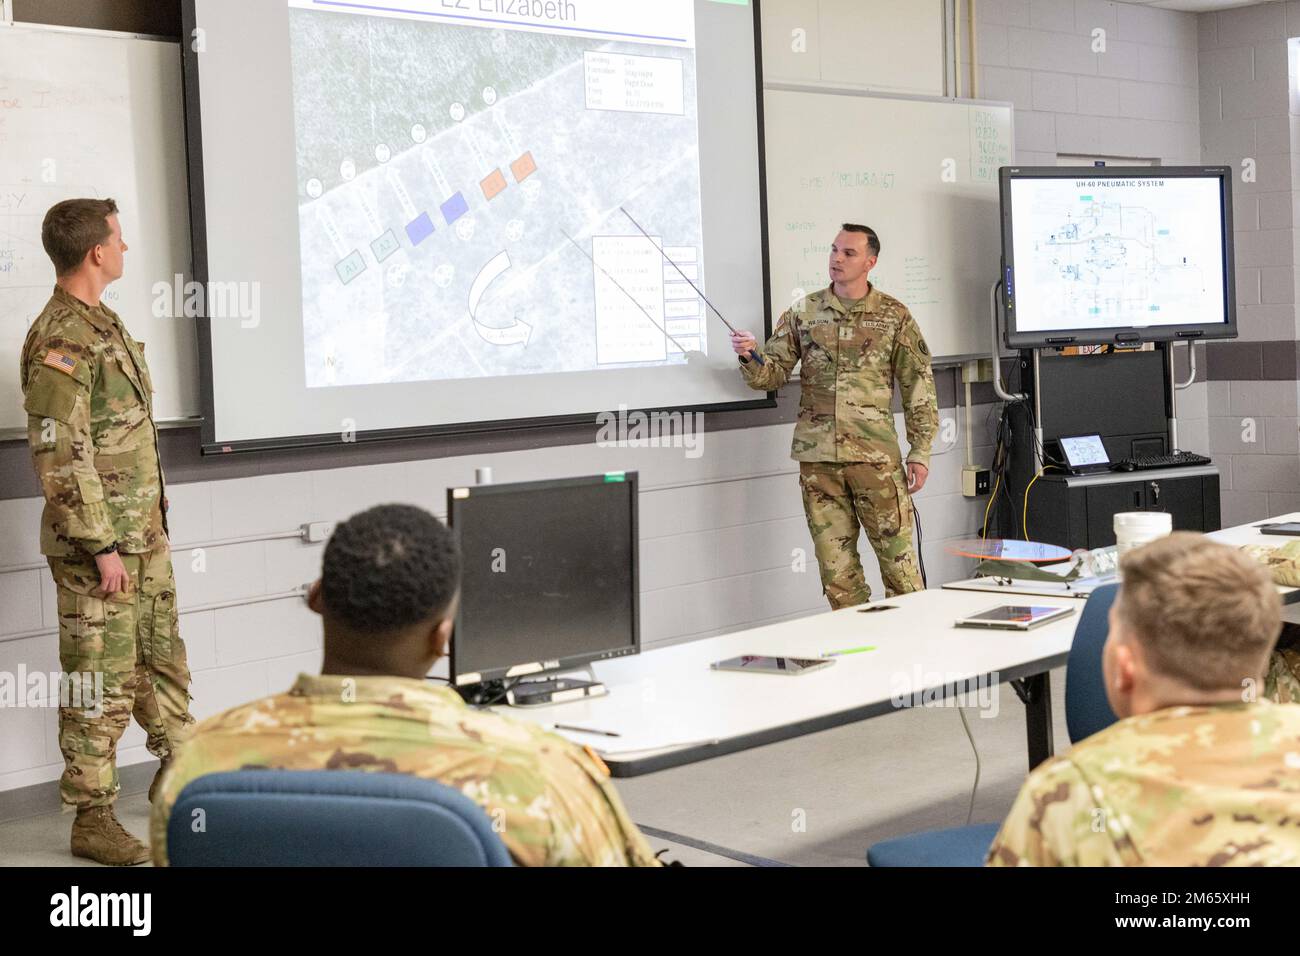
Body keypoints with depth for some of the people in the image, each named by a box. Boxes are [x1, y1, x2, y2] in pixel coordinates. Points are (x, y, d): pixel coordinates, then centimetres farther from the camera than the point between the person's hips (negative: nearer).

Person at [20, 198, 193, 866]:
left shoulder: (102, 323, 12)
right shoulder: (59, 340, -19)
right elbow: (60, 456, -22)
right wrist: (102, 546, -21)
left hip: (144, 532, 9)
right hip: (97, 541, -9)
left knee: (162, 655, 20)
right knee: (100, 683, 0)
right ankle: (92, 819, 11)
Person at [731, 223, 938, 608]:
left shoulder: (894, 316, 1)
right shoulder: (804, 312, 7)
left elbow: (918, 387, 2)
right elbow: (772, 373, 8)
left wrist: (920, 452, -2)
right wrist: (749, 358, -14)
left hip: (876, 456, -2)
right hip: (817, 459, 2)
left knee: (898, 558, 0)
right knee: (836, 565, 7)